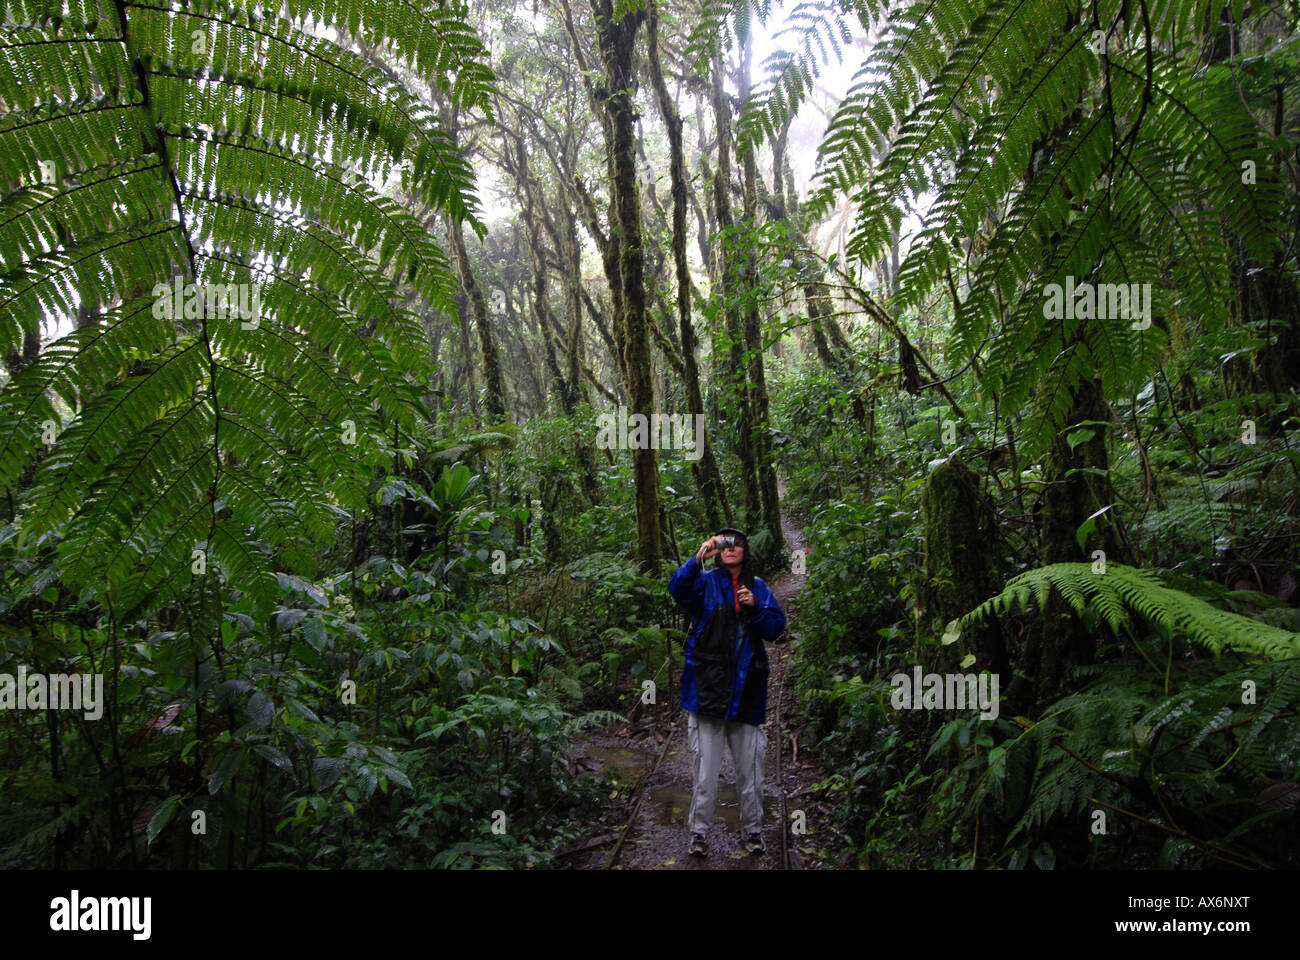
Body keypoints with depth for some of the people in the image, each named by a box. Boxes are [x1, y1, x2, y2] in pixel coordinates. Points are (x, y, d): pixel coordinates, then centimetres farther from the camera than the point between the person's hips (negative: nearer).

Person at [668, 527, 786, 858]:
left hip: (746, 688, 3)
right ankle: (699, 832, 14)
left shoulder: (758, 588, 12)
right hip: (708, 687, -3)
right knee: (706, 768, 2)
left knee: (750, 768, 12)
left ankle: (752, 829, 26)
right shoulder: (705, 582, 2)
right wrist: (698, 558, -33)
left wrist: (755, 607, -10)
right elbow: (677, 589, -19)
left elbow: (776, 628, 7)